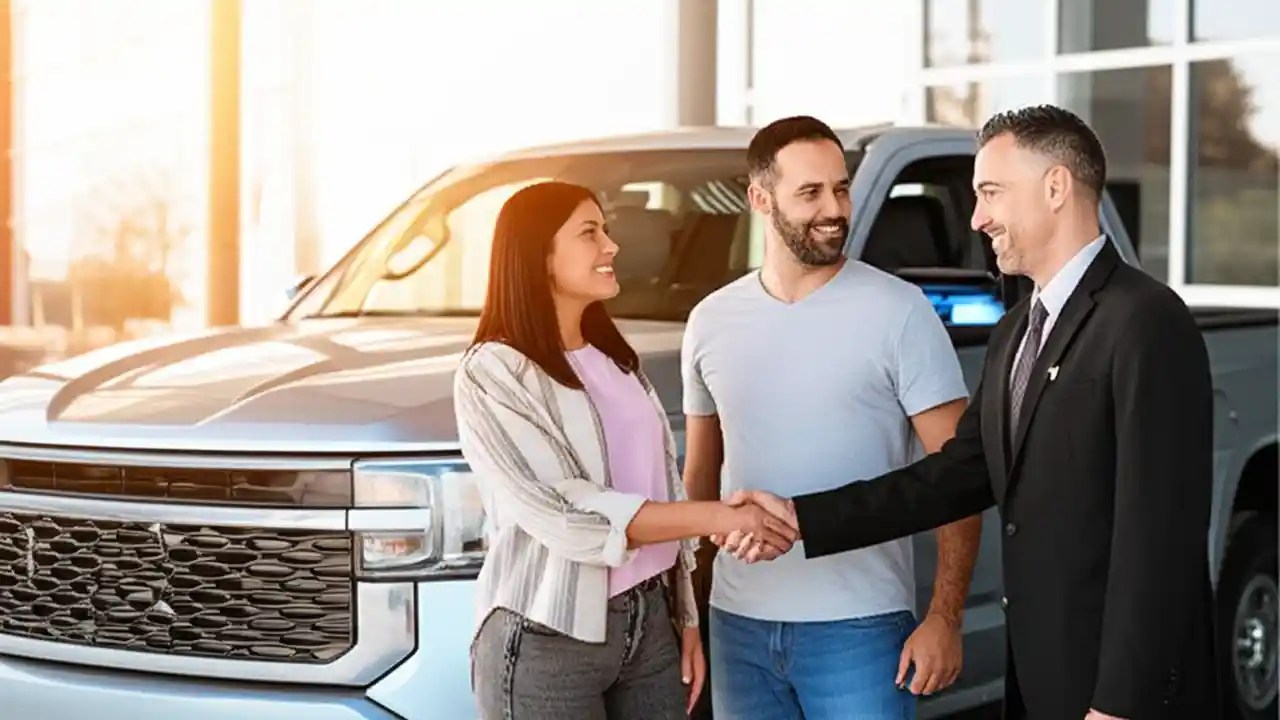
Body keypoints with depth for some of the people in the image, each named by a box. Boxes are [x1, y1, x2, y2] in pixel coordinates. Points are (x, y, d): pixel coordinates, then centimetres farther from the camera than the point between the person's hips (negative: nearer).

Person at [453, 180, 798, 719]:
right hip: (548, 642, -6)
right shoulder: (493, 375, -11)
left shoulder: (616, 360, 12)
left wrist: (685, 617, 11)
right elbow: (563, 516, -20)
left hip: (649, 621, 6)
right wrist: (716, 517, -20)